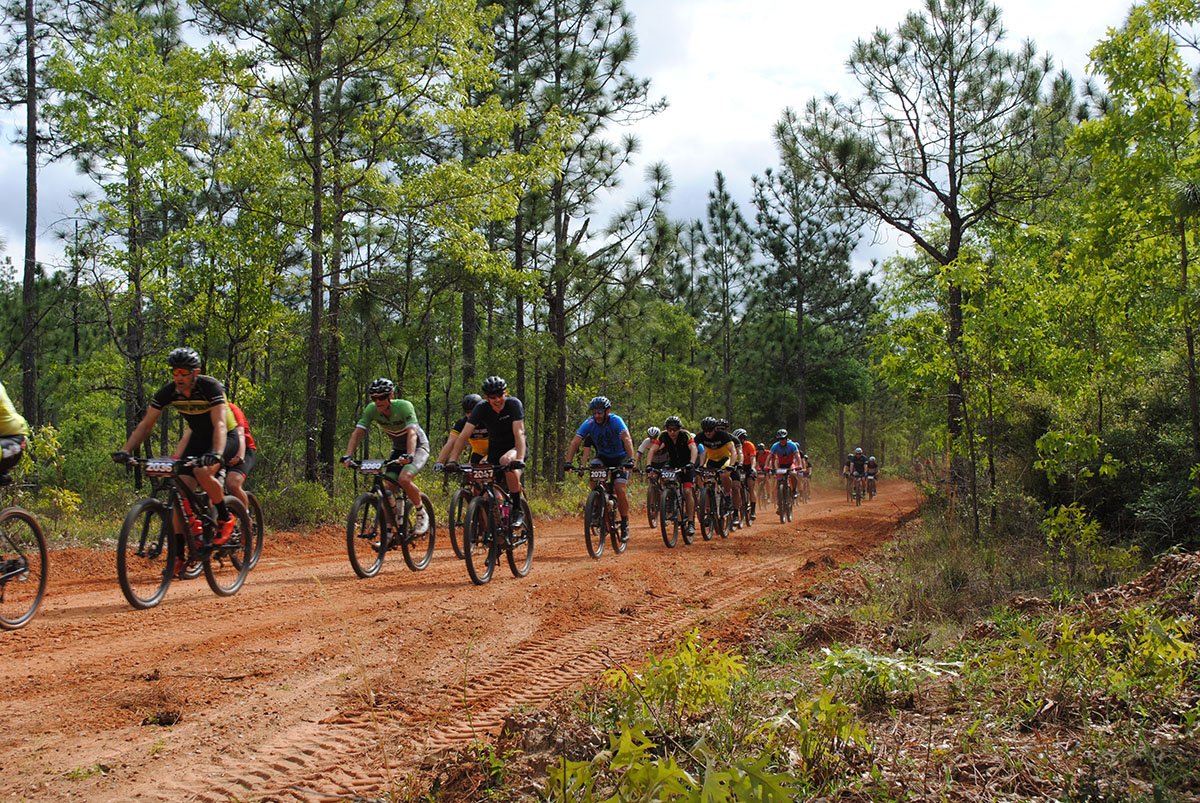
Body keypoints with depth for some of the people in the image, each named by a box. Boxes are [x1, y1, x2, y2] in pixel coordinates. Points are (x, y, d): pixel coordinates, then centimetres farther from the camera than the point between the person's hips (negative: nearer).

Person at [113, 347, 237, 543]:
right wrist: (125, 450, -25)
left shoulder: (210, 387, -28)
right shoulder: (168, 391, -14)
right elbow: (146, 424, -11)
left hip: (226, 437, -5)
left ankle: (225, 518, -10)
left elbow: (220, 425, -38)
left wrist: (216, 454, -55)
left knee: (203, 472, -33)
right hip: (199, 438, 5)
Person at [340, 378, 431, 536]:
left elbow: (412, 433, -41)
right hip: (398, 449, 5)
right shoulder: (371, 410, -17)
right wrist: (348, 455, -35)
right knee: (387, 488, -8)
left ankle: (422, 514, -7)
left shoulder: (404, 406, -30)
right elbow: (357, 433, -20)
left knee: (404, 478, -30)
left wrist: (409, 455, -57)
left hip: (418, 446, -5)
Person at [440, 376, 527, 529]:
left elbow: (519, 433, -30)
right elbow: (464, 435, -18)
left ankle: (518, 510, -26)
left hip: (515, 447, -3)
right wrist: (451, 461, -29)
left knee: (507, 461, -38)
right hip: (495, 449, 4)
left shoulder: (514, 404, -21)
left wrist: (520, 459, -44)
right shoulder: (481, 408, -13)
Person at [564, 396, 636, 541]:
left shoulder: (616, 420, -26)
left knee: (620, 489, -18)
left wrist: (630, 459, -53)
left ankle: (625, 524, -3)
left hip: (620, 458, -3)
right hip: (602, 457, 3)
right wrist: (568, 461, -36)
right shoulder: (589, 424, -17)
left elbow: (627, 439, -38)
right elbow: (575, 442, -22)